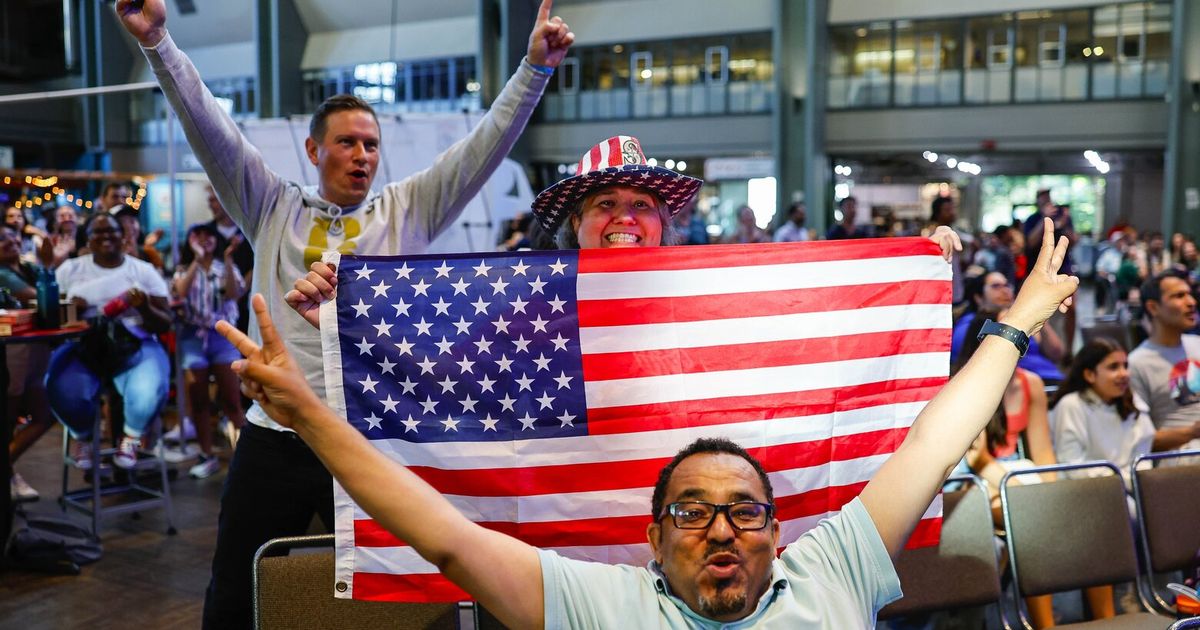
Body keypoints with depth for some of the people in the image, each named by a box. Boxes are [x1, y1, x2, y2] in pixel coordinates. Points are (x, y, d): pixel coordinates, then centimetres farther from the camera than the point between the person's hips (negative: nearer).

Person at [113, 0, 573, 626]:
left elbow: (484, 145, 1)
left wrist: (535, 67, -7)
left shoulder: (407, 211, 7)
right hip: (274, 440, 1)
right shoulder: (273, 210, 8)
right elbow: (211, 130, -1)